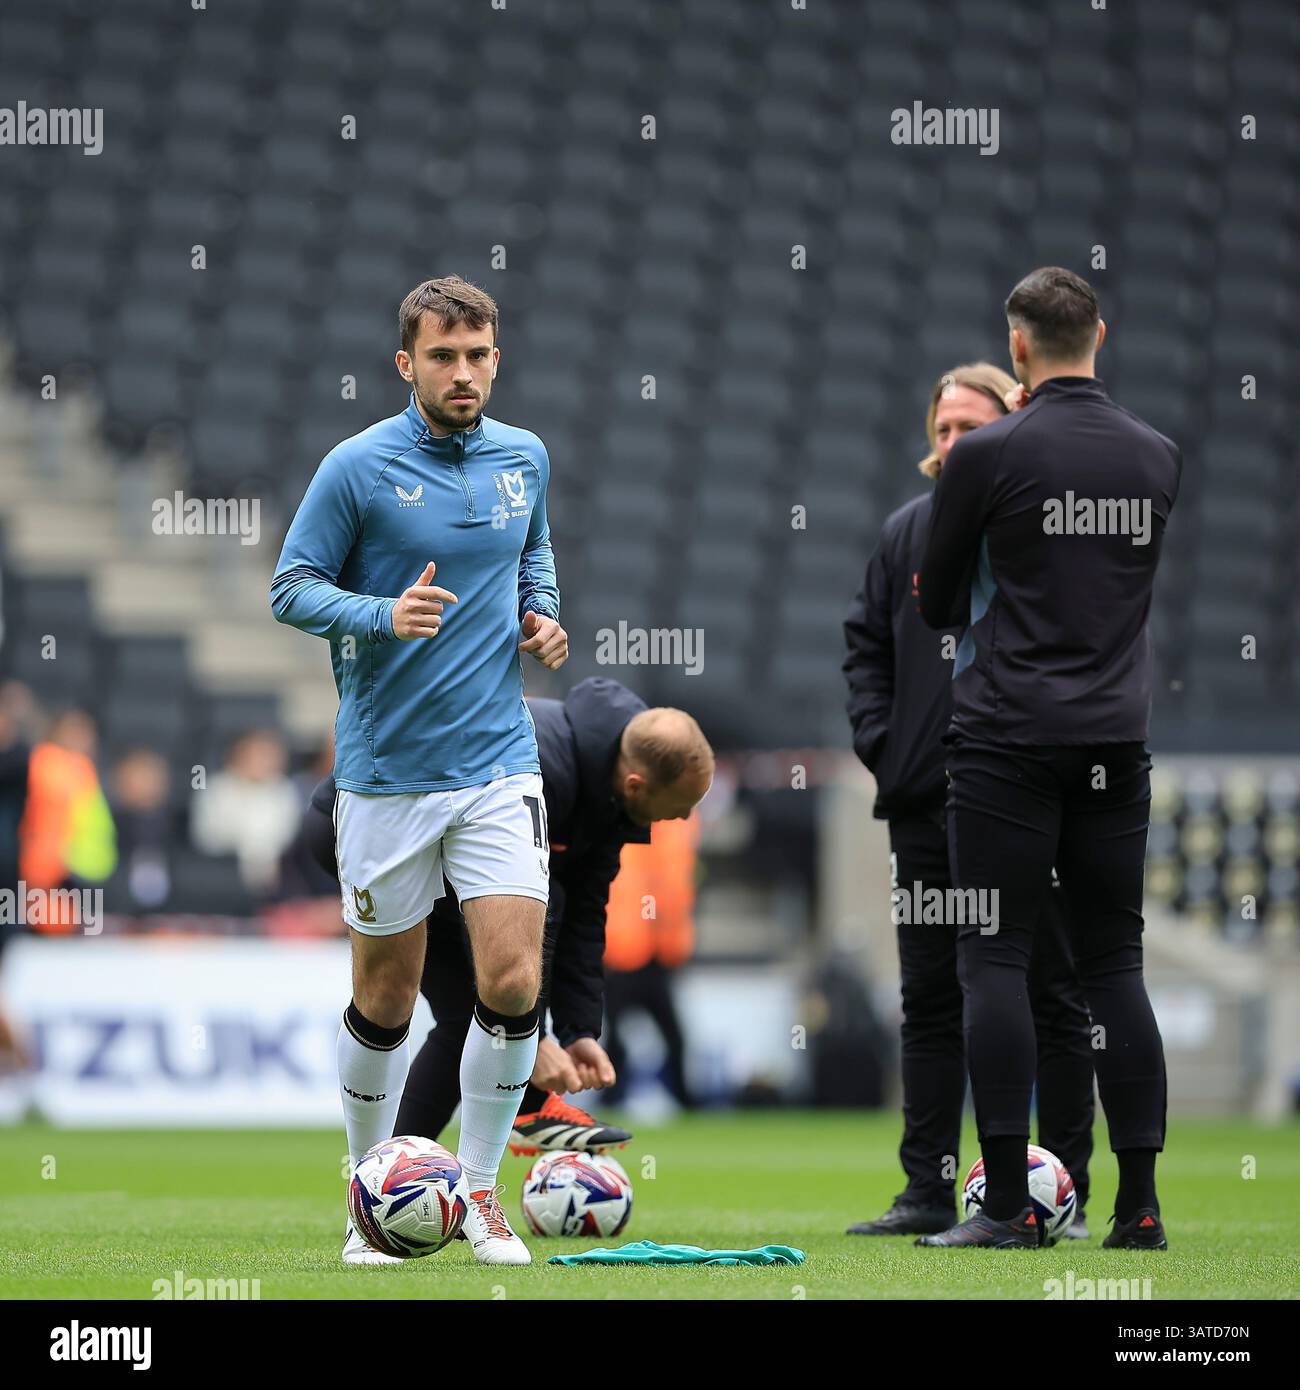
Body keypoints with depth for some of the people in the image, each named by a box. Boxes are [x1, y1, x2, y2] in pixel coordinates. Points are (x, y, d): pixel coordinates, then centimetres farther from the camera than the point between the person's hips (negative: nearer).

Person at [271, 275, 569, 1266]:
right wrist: (385, 614, -21)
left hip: (499, 767, 3)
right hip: (386, 773, -3)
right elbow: (291, 588, -5)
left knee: (513, 983, -10)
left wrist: (543, 615, 4)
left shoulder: (525, 458, 6)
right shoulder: (359, 468, -8)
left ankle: (480, 1193, 7)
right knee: (386, 1003, 6)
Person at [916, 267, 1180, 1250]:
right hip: (1118, 743, 4)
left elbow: (937, 605, 2)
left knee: (996, 960, -2)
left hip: (1010, 737, -4)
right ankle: (1139, 1205, 3)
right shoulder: (1159, 457, 7)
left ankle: (1008, 1204, -7)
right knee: (1115, 965, 7)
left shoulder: (989, 455, -7)